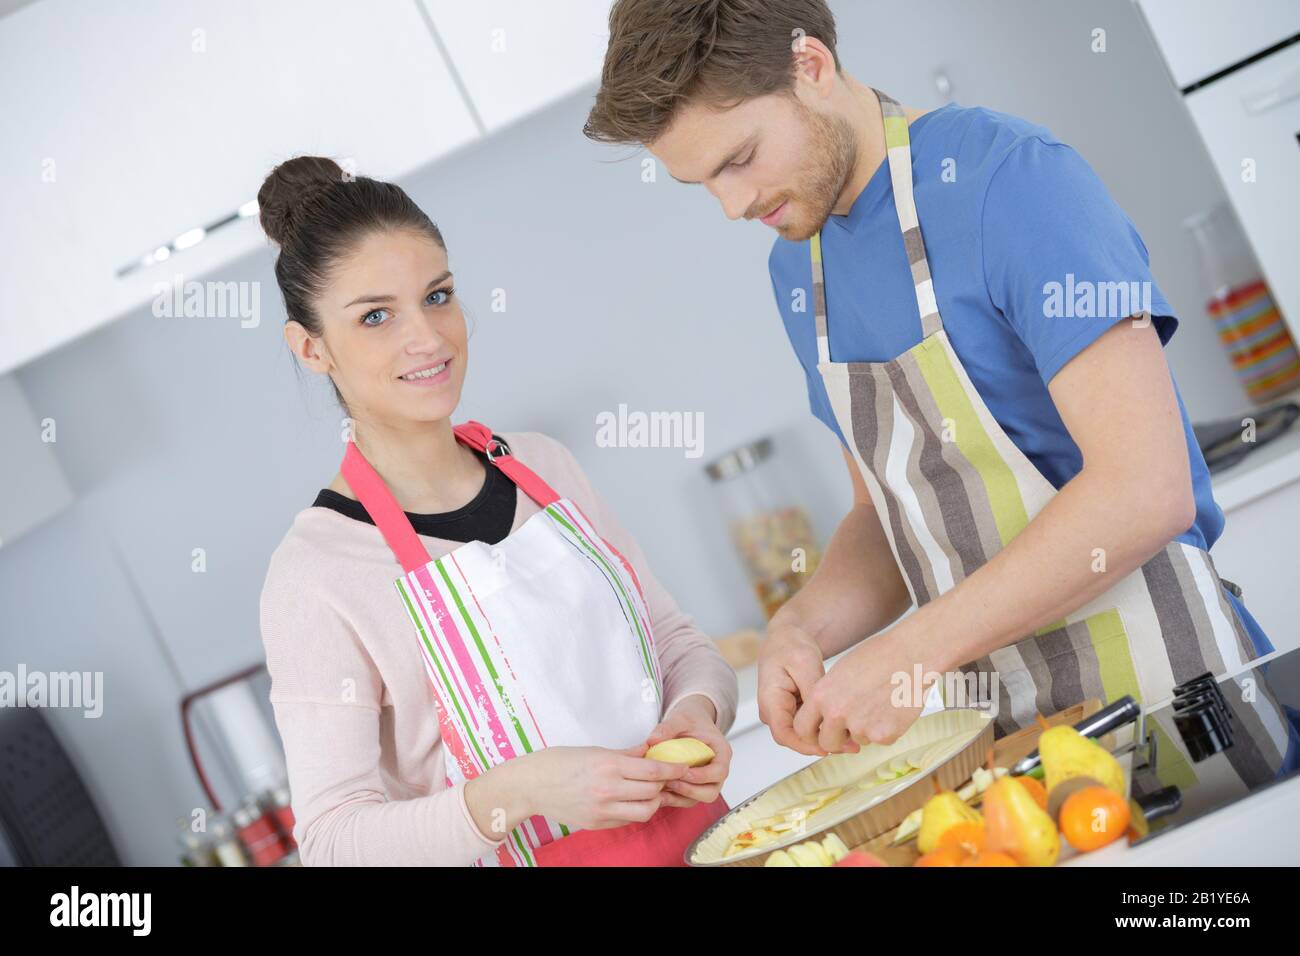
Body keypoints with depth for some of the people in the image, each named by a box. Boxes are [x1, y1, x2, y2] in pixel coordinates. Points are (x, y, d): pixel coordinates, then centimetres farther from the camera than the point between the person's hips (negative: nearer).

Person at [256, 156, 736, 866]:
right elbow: (333, 838, -13)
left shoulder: (542, 466, 6)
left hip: (698, 834, 4)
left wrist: (697, 708, -8)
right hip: (530, 858, -4)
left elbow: (675, 640, 13)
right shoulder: (314, 575, -10)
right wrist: (520, 791, -25)